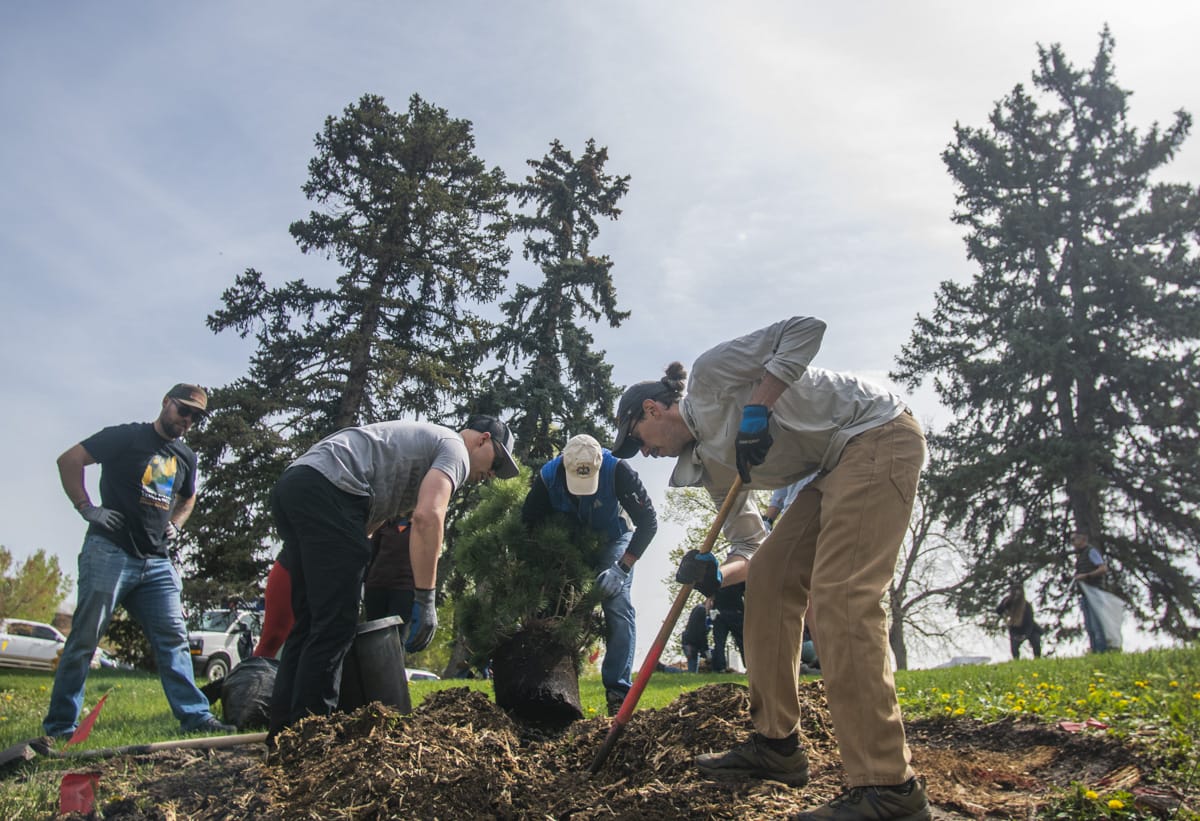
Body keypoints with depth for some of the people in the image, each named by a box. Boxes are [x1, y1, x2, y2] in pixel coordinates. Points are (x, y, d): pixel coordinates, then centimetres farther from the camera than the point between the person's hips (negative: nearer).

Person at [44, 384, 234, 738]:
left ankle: (195, 716, 2)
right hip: (110, 551, -6)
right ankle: (59, 727, 10)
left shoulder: (186, 457, 16)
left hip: (157, 562, 6)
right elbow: (69, 460, -5)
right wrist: (87, 509, -11)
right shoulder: (127, 436, -3)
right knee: (84, 638, -1)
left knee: (173, 638, 1)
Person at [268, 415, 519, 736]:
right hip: (326, 491, -10)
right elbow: (427, 517, -15)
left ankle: (284, 733, 17)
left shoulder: (424, 439, 33)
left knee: (308, 624, 13)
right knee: (335, 624, -7)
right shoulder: (455, 448, 4)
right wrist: (425, 600, -13)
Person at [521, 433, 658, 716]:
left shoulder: (617, 470, -33)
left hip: (612, 540, -2)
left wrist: (621, 568, -33)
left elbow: (648, 520, -28)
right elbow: (527, 526, -16)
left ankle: (618, 692, -15)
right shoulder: (547, 477, -27)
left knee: (618, 609, -18)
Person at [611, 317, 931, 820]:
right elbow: (749, 548, 11)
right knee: (767, 578, 7)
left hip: (878, 434, -9)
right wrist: (716, 574, -9)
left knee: (839, 592, -19)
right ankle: (776, 745, 14)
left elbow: (805, 329, -15)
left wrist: (757, 407, -22)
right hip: (837, 466, 10)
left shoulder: (710, 374, -7)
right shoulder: (709, 464, 13)